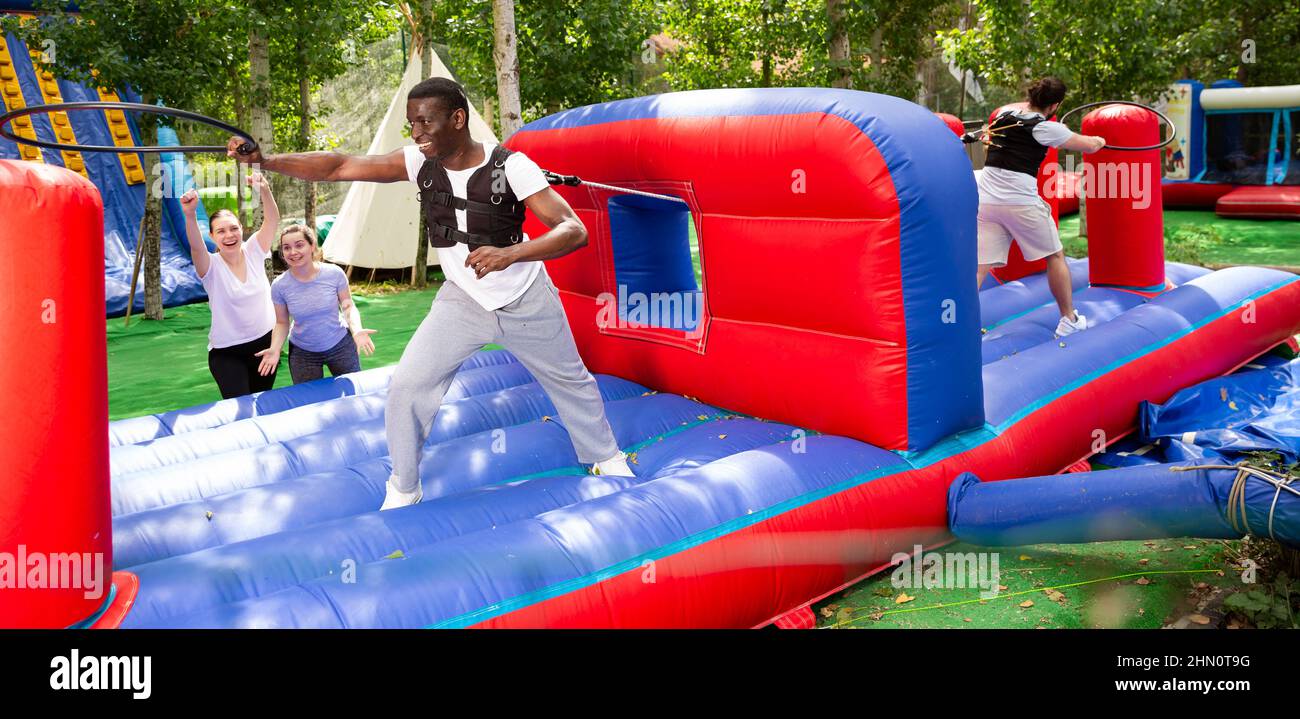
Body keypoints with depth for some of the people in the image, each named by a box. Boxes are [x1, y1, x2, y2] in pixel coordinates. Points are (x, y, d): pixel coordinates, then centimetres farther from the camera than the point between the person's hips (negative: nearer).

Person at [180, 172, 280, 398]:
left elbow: (273, 219, -16)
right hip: (227, 353, -3)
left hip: (264, 342, 3)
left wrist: (265, 190, -35)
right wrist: (190, 214, -52)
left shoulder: (254, 252, -4)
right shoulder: (211, 266, -12)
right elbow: (196, 246, -33)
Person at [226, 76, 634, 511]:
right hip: (463, 301, 3)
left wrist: (511, 253, -49)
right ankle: (402, 492, 14)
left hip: (526, 303, -2)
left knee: (571, 382, 14)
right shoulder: (420, 162, -14)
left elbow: (574, 231, -33)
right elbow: (339, 167, -20)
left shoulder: (510, 166, -25)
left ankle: (605, 458, 43)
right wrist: (265, 160, -33)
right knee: (407, 386, -7)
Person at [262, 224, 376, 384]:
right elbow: (282, 323, -2)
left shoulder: (334, 273, -16)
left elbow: (348, 306, -5)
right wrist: (275, 348, -19)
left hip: (341, 346, 0)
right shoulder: (279, 286, -13)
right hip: (302, 353, 0)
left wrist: (357, 330, -24)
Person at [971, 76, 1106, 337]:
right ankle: (1069, 321, 25)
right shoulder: (1045, 128, -3)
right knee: (1055, 256, 15)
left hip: (985, 200, 5)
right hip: (1020, 202, -5)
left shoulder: (1003, 116, 13)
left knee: (979, 267, 1)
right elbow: (1090, 145, 6)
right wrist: (1099, 140, 29)